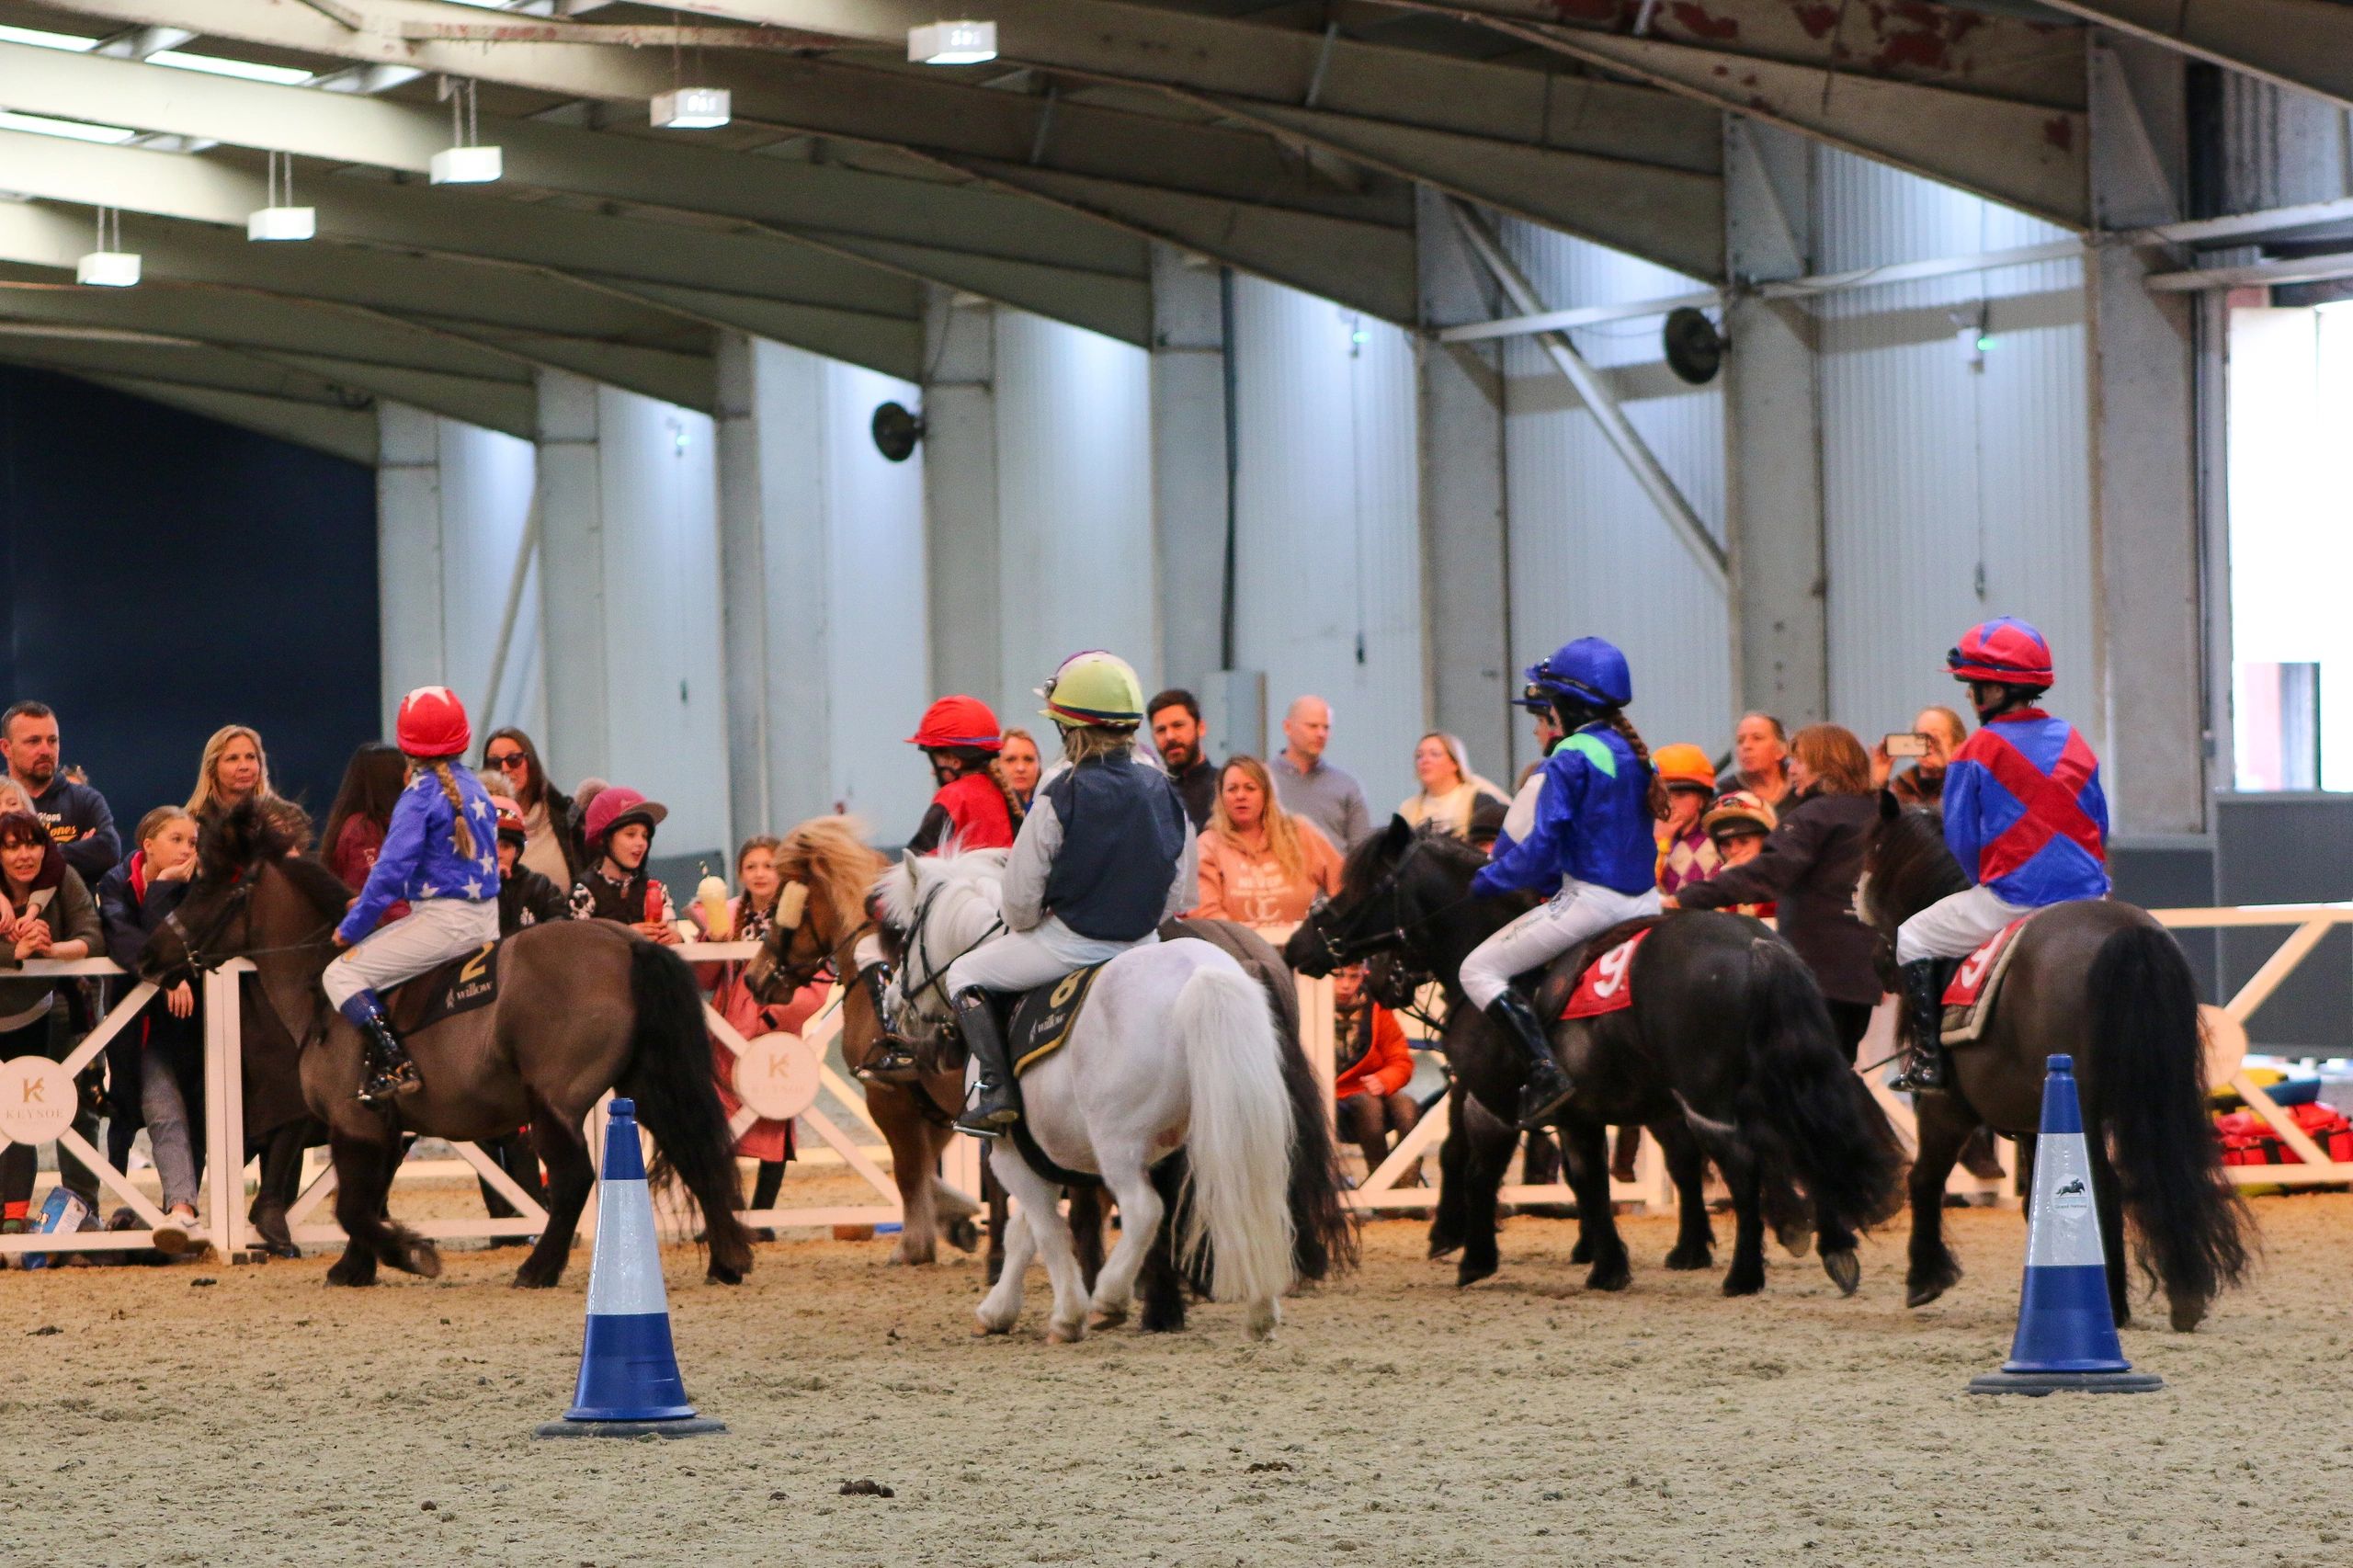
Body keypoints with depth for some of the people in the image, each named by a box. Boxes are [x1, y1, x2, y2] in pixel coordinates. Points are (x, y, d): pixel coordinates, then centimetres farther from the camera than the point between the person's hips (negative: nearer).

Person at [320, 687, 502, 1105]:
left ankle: (394, 1065, -17)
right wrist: (372, 901, 24)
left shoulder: (421, 794, -13)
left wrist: (353, 927, -8)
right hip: (485, 919, 9)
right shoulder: (473, 787, 12)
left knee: (342, 974, -5)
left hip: (443, 921, -9)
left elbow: (393, 867, -17)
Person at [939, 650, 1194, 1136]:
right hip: (1142, 945, 5)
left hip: (1069, 941, -5)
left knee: (965, 974, 15)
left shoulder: (1060, 796, -17)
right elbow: (1180, 894, 7)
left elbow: (1021, 893, -12)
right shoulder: (1164, 793, -1)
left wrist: (1021, 928, 9)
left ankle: (995, 1088, 1)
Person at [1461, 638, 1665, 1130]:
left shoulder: (1571, 758, -13)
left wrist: (1487, 881, -4)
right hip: (1645, 900, 8)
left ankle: (1545, 1071, -18)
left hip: (1591, 899, -8)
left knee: (1479, 970, -3)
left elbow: (1542, 845, -18)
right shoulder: (1635, 755, 12)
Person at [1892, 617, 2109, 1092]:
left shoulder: (1979, 751, -7)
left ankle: (1926, 1059, 4)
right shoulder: (2075, 742, 9)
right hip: (2087, 899, 5)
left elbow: (1961, 840, -2)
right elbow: (2100, 826, 15)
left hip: (2011, 902, -5)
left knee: (1913, 939, 14)